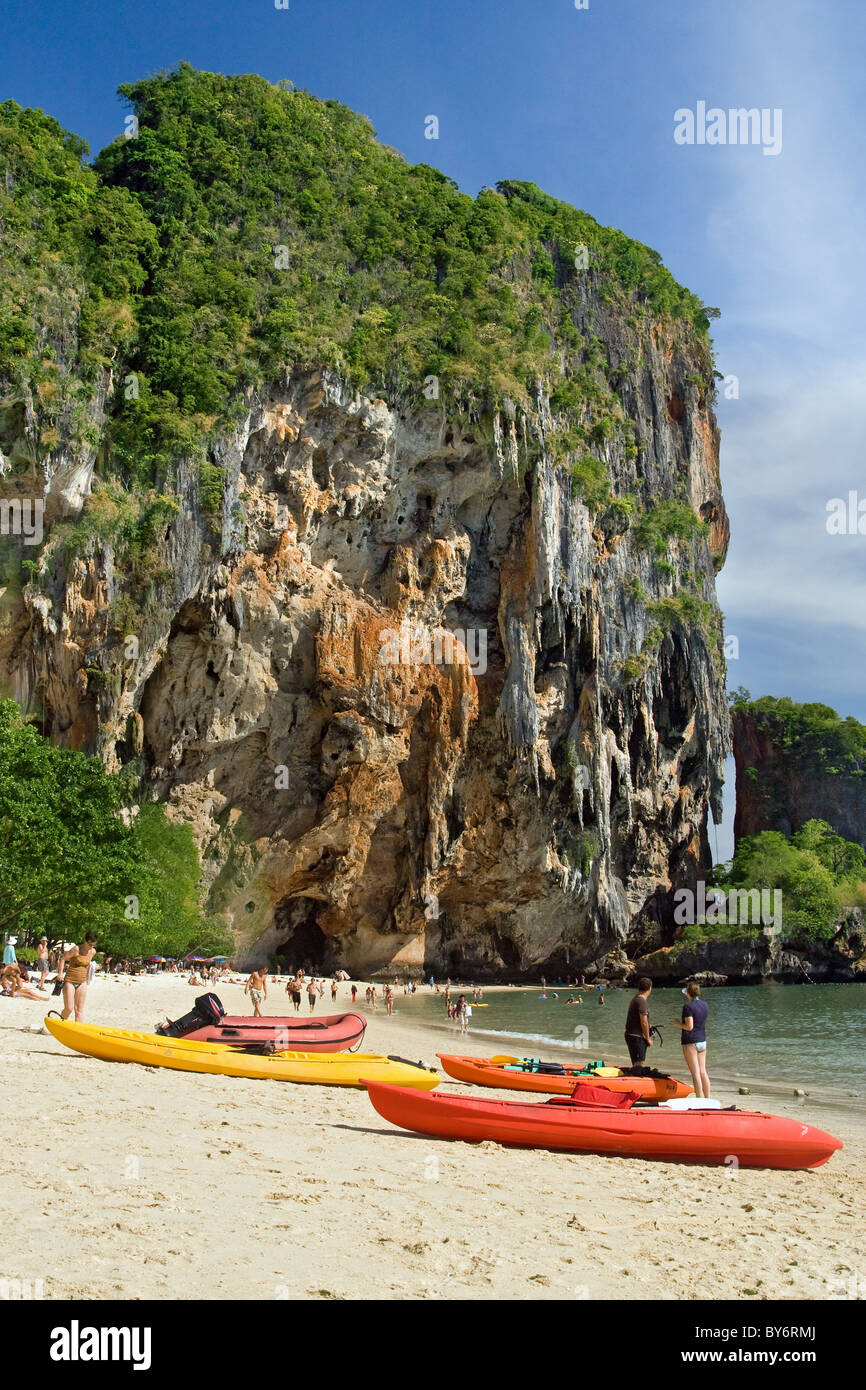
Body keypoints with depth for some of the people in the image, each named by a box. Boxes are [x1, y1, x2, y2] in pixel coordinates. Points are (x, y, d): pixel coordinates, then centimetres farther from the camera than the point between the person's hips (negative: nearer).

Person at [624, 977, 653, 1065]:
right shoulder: (642, 1001, -16)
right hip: (636, 1037, -10)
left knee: (637, 1064, 15)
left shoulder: (636, 999, 15)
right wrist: (648, 1038, -8)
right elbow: (644, 1022, -17)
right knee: (638, 1065, -10)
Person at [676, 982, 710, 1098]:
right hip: (702, 1041, 7)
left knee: (695, 1073, -3)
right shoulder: (705, 1005, 7)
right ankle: (707, 1099, 15)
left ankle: (699, 1099, -2)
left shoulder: (688, 1006, -15)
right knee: (703, 1072, 12)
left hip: (690, 1042, -7)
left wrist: (678, 1022, -2)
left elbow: (689, 1026, -20)